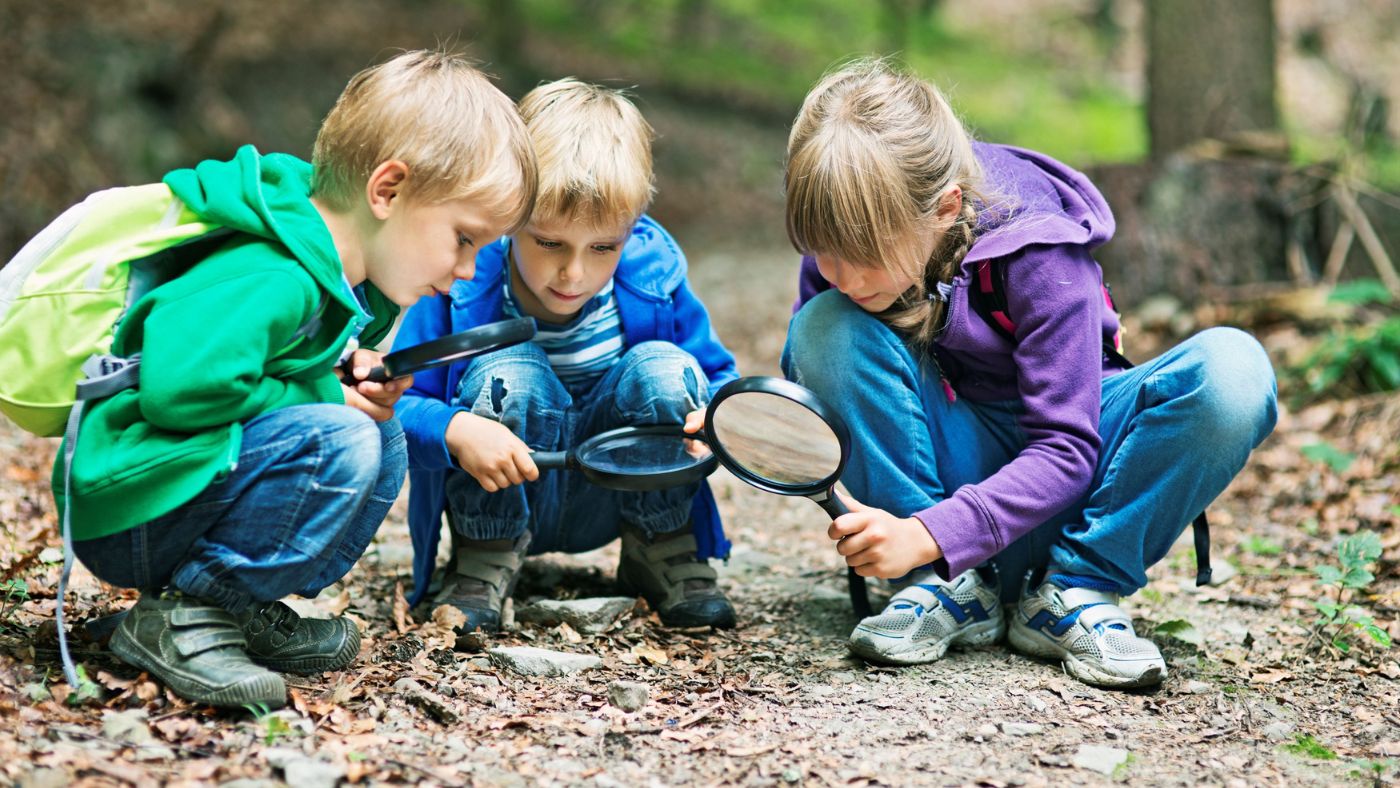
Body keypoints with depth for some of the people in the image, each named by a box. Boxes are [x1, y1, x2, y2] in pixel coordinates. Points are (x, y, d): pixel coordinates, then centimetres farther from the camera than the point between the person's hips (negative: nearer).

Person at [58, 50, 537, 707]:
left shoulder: (348, 282, 7)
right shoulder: (271, 282, -25)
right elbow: (179, 387, -36)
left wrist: (351, 378, -1)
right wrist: (327, 395, -21)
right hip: (123, 516, -10)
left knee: (385, 440, 6)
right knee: (338, 442, -26)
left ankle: (247, 611, 4)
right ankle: (183, 617, -15)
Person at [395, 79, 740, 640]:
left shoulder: (653, 275, -14)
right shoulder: (462, 285, -21)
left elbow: (719, 378, -2)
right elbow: (397, 404, -19)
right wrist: (455, 430, -41)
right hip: (502, 500, -2)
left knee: (665, 369, -24)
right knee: (506, 373, -31)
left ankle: (663, 553, -1)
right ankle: (483, 565, -10)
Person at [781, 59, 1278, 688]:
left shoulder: (1038, 253, -26)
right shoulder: (846, 239, -15)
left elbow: (1065, 451, -27)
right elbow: (808, 383, 1)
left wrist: (927, 534, -38)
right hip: (954, 463, 2)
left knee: (1232, 370, -32)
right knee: (825, 328, -27)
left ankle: (1076, 590, -18)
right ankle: (949, 589, -19)